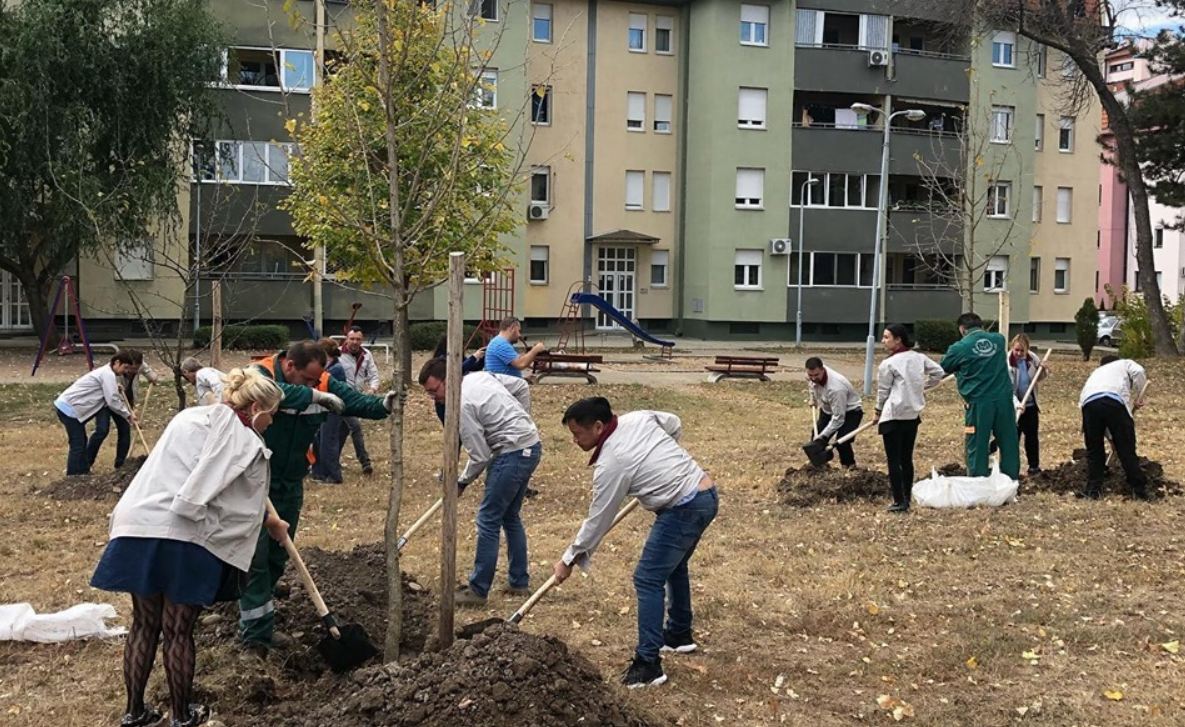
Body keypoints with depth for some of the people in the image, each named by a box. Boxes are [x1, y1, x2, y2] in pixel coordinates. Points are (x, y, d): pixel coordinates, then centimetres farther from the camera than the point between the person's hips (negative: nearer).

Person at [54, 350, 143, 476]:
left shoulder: (108, 372, 17)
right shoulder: (108, 374, -15)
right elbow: (112, 401, -18)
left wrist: (117, 389, -5)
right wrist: (128, 415, -7)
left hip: (69, 406, 10)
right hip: (69, 408, -10)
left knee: (81, 443, 15)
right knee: (78, 445, -9)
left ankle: (83, 474, 23)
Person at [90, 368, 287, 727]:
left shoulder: (189, 417, 14)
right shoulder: (248, 447, -2)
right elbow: (244, 511, 3)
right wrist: (272, 524, 24)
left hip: (139, 527, 5)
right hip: (185, 540, -5)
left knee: (144, 624, 18)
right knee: (178, 631, 9)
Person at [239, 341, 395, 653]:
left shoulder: (323, 383, -3)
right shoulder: (260, 373, -19)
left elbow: (354, 400, -7)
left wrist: (382, 405, -27)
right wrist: (313, 396, -41)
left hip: (290, 483, 6)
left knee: (278, 557, 15)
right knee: (256, 558, -8)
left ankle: (257, 620, 31)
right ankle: (256, 634, -2)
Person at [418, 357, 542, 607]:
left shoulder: (461, 406, -18)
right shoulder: (480, 376, 7)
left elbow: (480, 457, -15)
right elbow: (521, 385, 20)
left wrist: (461, 482, 2)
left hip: (513, 454, -10)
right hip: (532, 445, 10)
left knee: (488, 521, -3)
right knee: (510, 516, 19)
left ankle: (478, 591, 2)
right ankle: (519, 583, 25)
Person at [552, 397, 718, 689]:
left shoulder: (610, 464, -16)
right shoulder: (637, 418, 4)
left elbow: (598, 520, -9)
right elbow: (675, 424, 21)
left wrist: (569, 560, 2)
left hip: (684, 509, -10)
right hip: (706, 494, 10)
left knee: (648, 580, -7)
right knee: (674, 565, 27)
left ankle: (648, 664, -8)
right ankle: (679, 634, 42)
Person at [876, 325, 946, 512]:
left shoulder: (888, 364, -12)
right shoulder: (919, 358, 5)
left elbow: (883, 391, -4)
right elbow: (938, 373, 10)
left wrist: (878, 411, 11)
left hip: (893, 416, -7)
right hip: (913, 414, 7)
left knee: (894, 460, -2)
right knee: (907, 458, 15)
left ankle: (899, 502, -3)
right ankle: (907, 498, 20)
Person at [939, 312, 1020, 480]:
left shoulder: (960, 348, -6)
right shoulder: (999, 340, 5)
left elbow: (943, 368, 9)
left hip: (979, 403, -3)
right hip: (1004, 399, 3)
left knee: (977, 447, 5)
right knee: (1009, 444, 12)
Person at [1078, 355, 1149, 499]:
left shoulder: (1096, 372, 44)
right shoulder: (1125, 363, 35)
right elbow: (1139, 372, 8)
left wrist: (1110, 436, 47)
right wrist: (1137, 397, 19)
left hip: (1089, 403, 3)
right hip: (1114, 400, -3)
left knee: (1094, 450, 16)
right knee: (1126, 449, 7)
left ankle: (1093, 490, 15)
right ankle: (1139, 490, 14)